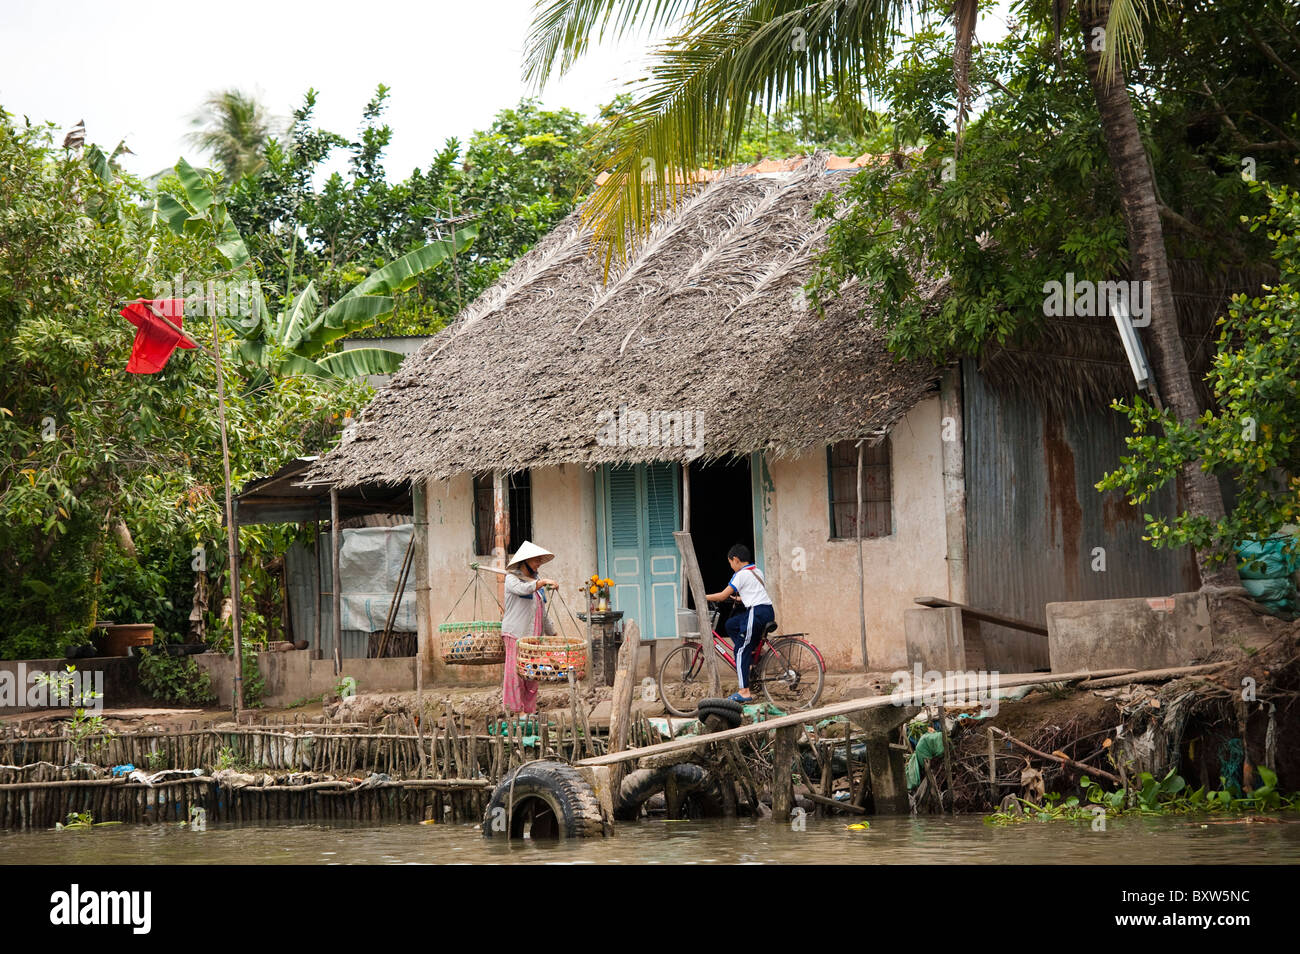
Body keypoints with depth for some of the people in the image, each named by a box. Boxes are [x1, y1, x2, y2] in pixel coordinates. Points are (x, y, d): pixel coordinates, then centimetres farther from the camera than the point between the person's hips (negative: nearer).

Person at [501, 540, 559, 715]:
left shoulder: (536, 580, 22)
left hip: (534, 635, 7)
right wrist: (544, 582, -27)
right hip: (516, 633, -7)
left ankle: (529, 709, 5)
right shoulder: (512, 579, 1)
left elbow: (543, 614, 25)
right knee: (515, 670, -10)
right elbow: (523, 589, -23)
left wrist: (552, 634, 23)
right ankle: (516, 709, -9)